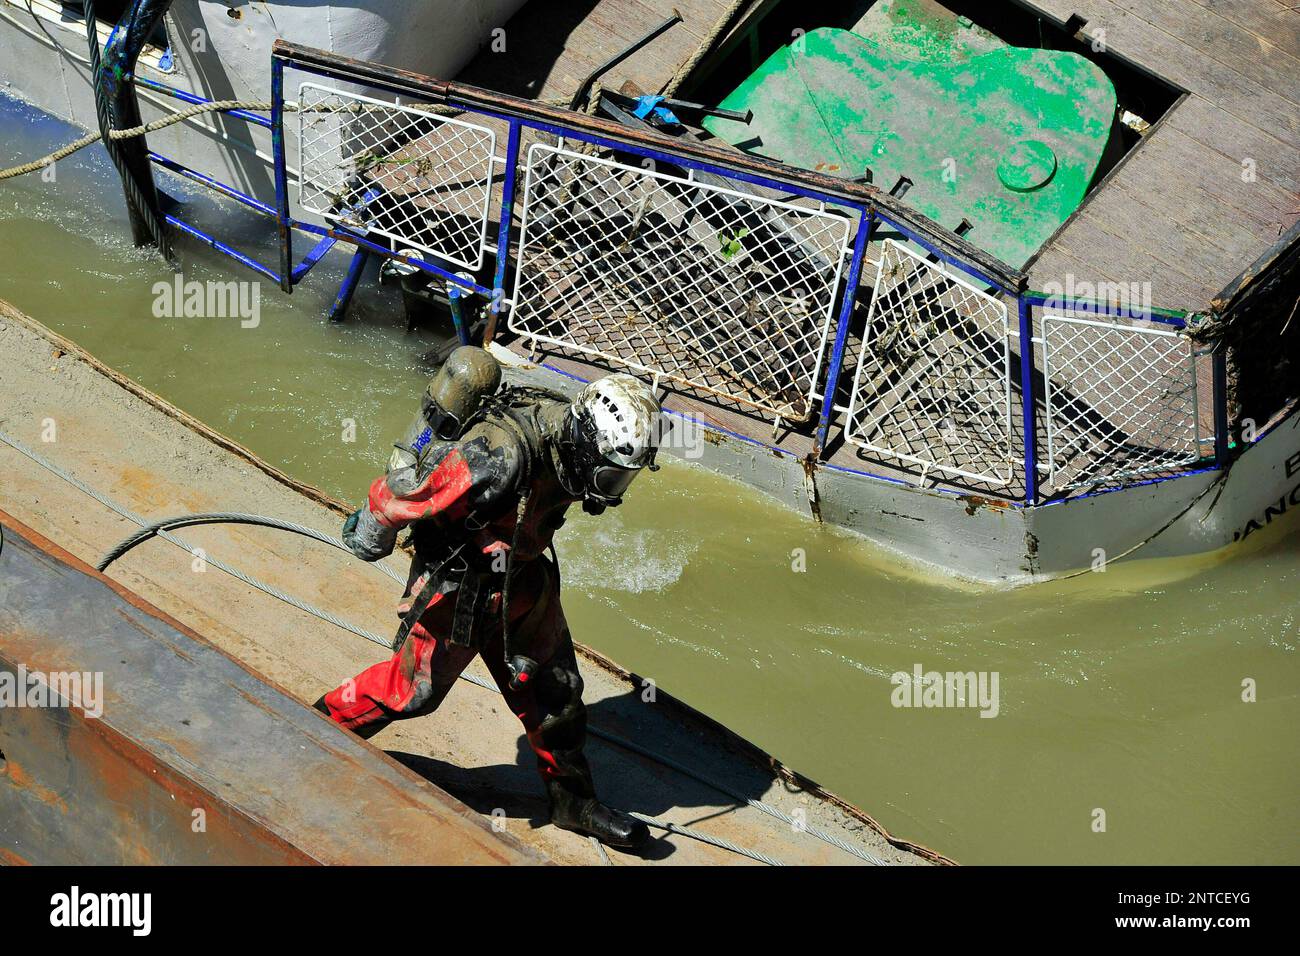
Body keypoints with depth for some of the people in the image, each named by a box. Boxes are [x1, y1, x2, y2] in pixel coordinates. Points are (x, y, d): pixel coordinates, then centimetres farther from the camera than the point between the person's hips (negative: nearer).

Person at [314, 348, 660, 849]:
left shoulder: (568, 441, -11)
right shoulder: (502, 456, -38)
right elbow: (399, 493, -28)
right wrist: (369, 540, -9)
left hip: (522, 575, 7)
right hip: (459, 585, -7)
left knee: (553, 688, 13)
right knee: (415, 689, 10)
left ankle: (575, 802, 30)